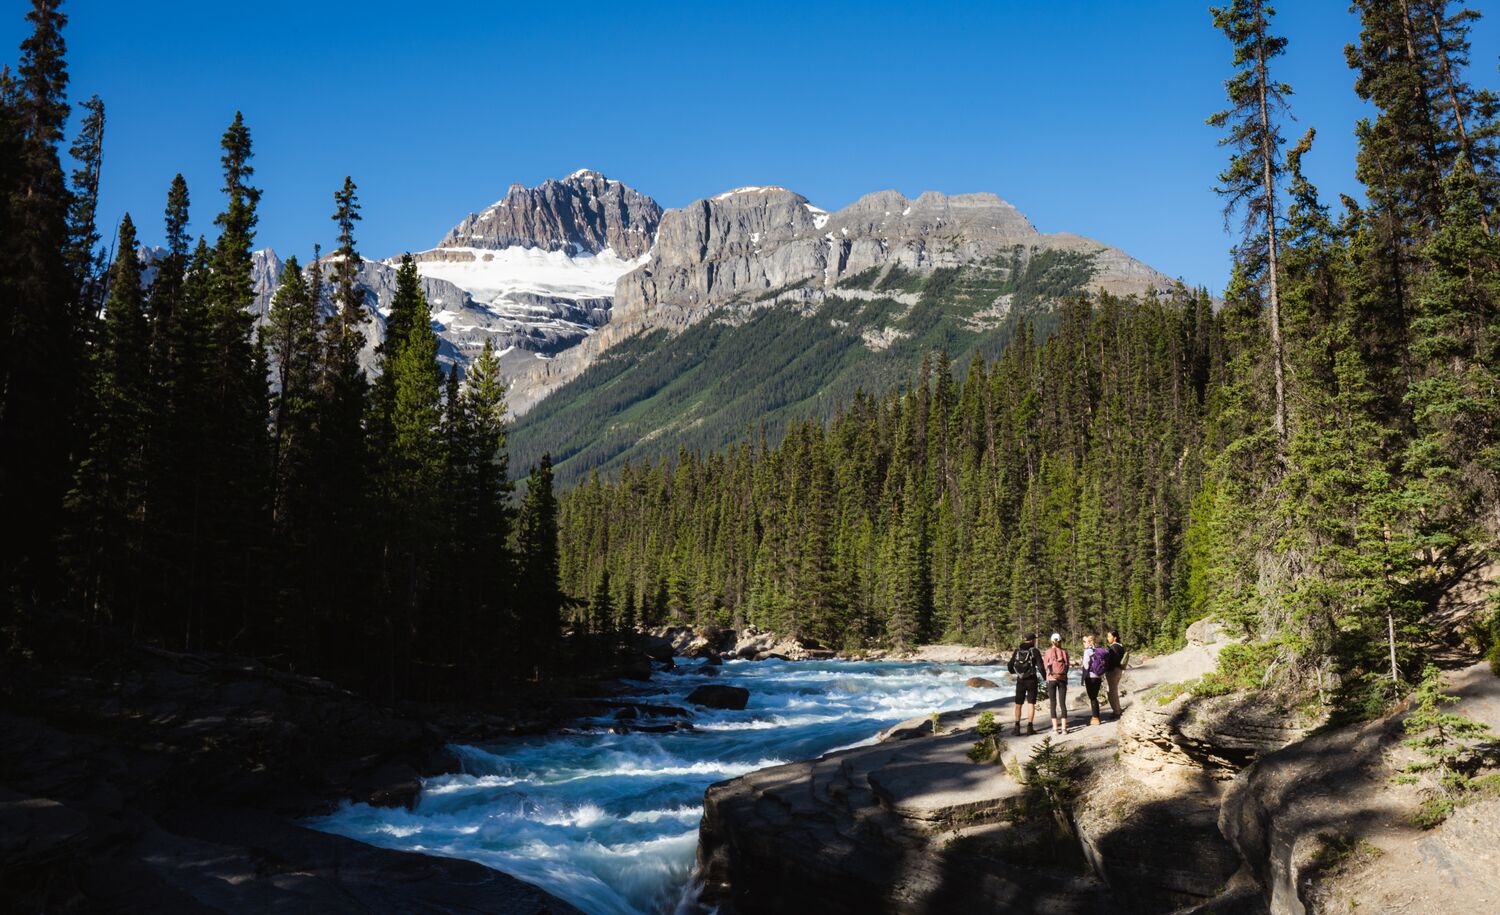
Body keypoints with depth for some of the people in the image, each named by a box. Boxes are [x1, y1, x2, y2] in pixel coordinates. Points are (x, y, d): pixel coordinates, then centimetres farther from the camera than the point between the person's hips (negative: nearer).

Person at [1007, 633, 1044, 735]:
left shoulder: (1017, 651, 1)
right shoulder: (1035, 651, -8)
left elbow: (1010, 666, 4)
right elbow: (1040, 667, -12)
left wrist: (1013, 673, 26)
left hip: (1020, 681, 2)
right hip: (1032, 680, -2)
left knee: (1018, 704, 11)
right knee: (1031, 704, 5)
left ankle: (1017, 727, 5)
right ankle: (1030, 727, 1)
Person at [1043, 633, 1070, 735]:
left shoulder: (1047, 652, -4)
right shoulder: (1064, 652, 0)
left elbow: (1045, 666, 1)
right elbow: (1067, 666, 4)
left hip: (1051, 679, -1)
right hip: (1063, 679, 1)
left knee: (1053, 704, 3)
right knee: (1063, 704, 6)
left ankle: (1055, 728, -1)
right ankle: (1064, 728, 2)